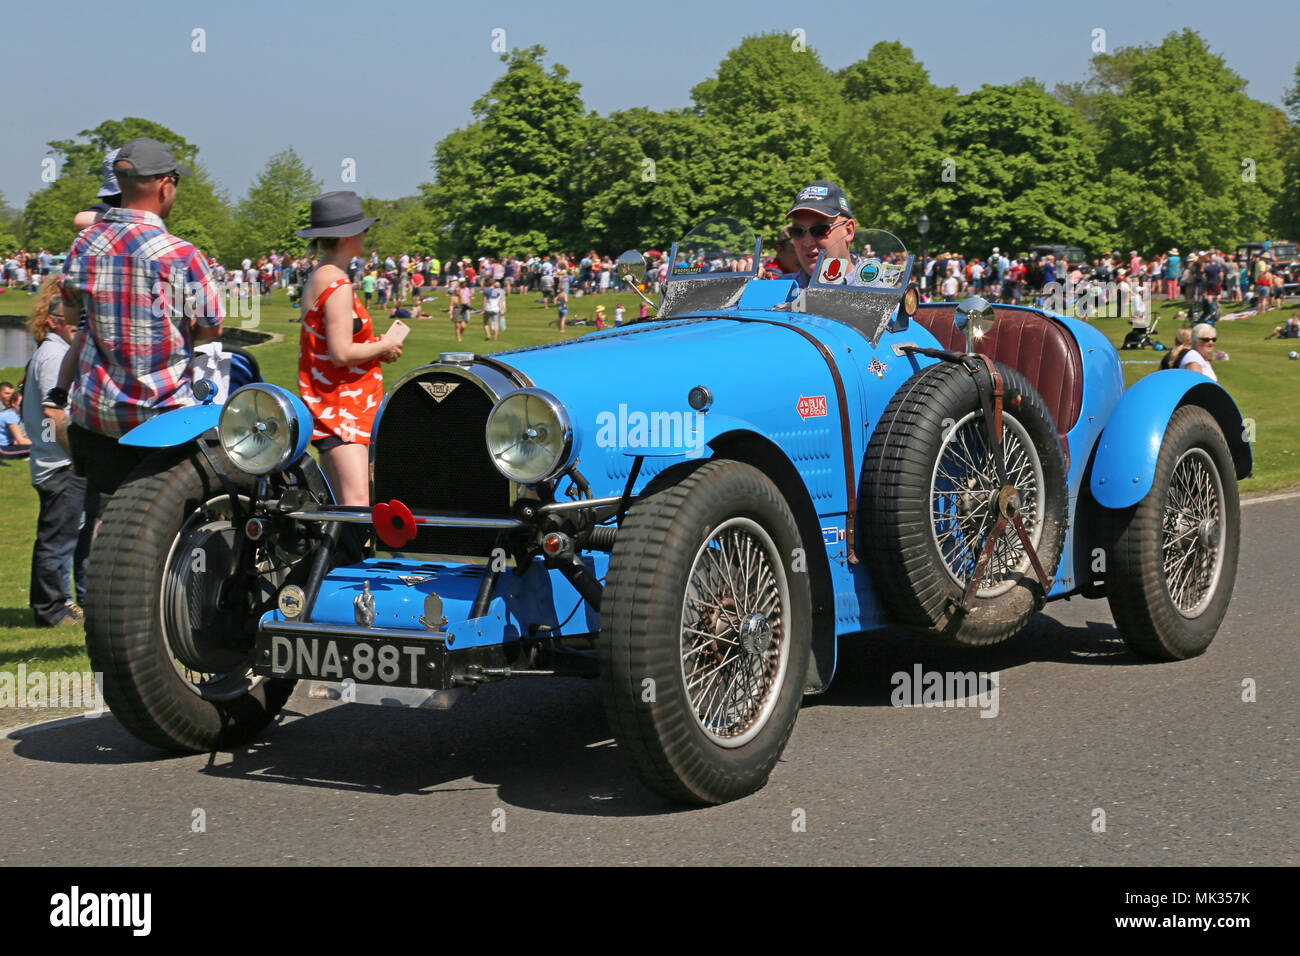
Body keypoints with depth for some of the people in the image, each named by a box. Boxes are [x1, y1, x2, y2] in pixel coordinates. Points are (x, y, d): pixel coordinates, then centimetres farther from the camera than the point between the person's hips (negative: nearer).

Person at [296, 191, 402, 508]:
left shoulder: (319, 278, 16)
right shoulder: (338, 284, -15)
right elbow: (342, 353, -23)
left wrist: (375, 347, 10)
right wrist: (384, 346, -7)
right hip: (342, 407, -10)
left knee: (344, 506, 10)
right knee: (357, 505, -20)